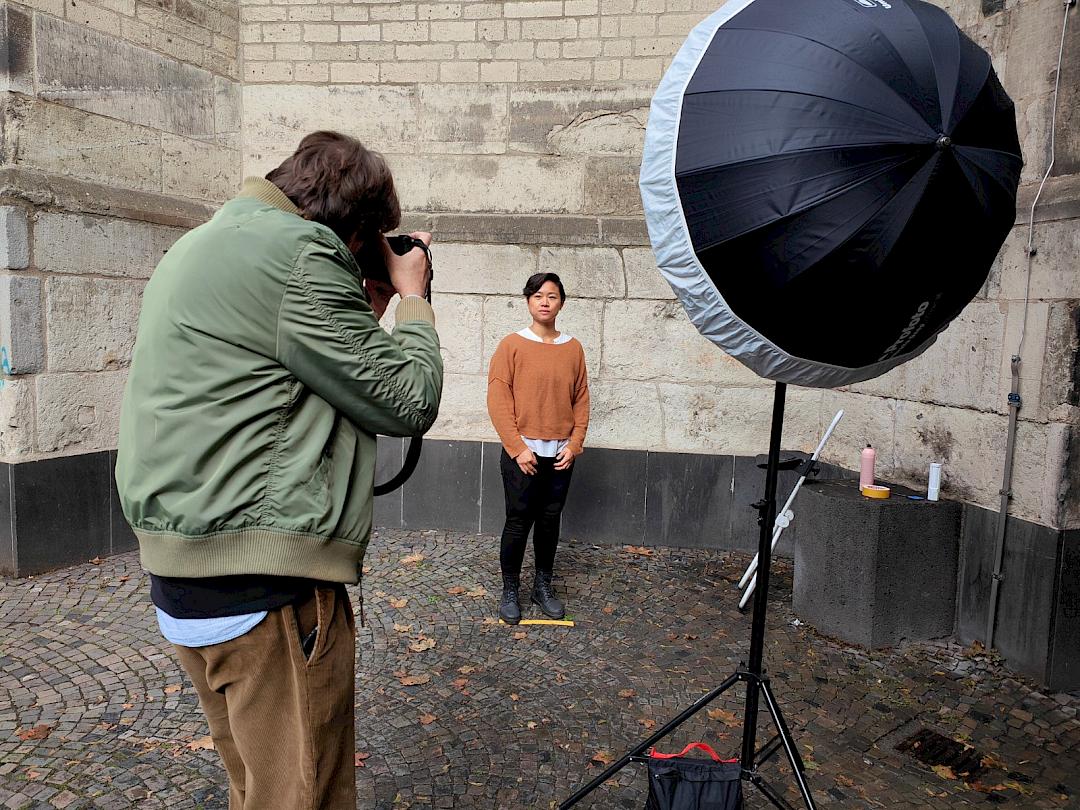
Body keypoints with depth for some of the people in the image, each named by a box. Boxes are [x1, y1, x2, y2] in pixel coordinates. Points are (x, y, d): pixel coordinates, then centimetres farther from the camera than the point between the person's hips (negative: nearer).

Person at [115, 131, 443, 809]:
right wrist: (414, 298, 3)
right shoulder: (299, 251, -14)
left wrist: (367, 313, 17)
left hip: (188, 572, 10)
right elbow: (408, 403, -11)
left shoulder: (204, 245, 18)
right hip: (267, 583, -10)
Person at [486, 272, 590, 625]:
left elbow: (581, 399, 8)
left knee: (550, 521, 12)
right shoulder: (512, 345, -4)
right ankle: (510, 591, 18)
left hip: (560, 455, 3)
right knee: (518, 523, 3)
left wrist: (574, 444, -1)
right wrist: (518, 448, -12)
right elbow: (498, 400, -8)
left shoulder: (573, 348, 6)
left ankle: (543, 586, 26)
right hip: (522, 453, -3)